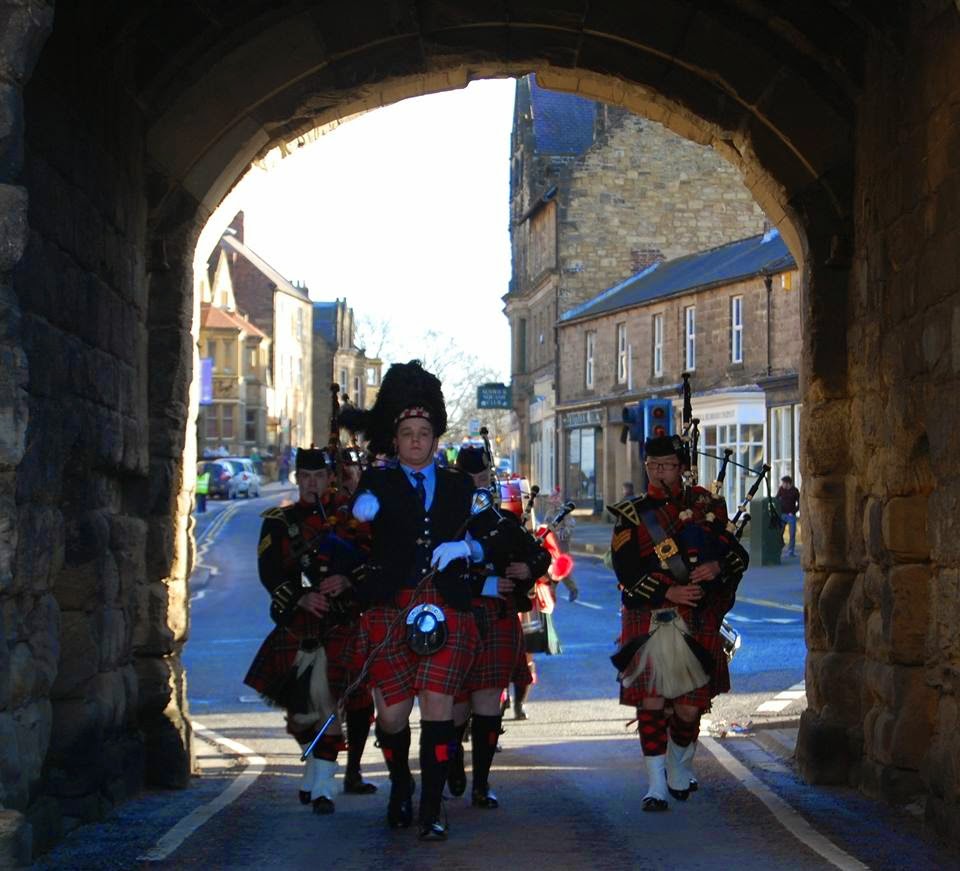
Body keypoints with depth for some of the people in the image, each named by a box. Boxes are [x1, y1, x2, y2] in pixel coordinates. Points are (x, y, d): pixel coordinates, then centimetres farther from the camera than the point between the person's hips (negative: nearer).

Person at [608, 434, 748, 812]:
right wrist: (668, 592, -19)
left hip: (697, 622, 1)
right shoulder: (631, 515, 5)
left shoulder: (705, 505, 9)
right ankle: (657, 785, -1)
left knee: (690, 707, 5)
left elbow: (738, 554, 5)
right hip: (648, 621, -1)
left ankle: (679, 770, 31)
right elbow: (627, 571, -7)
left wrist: (718, 567, -17)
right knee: (651, 702, -8)